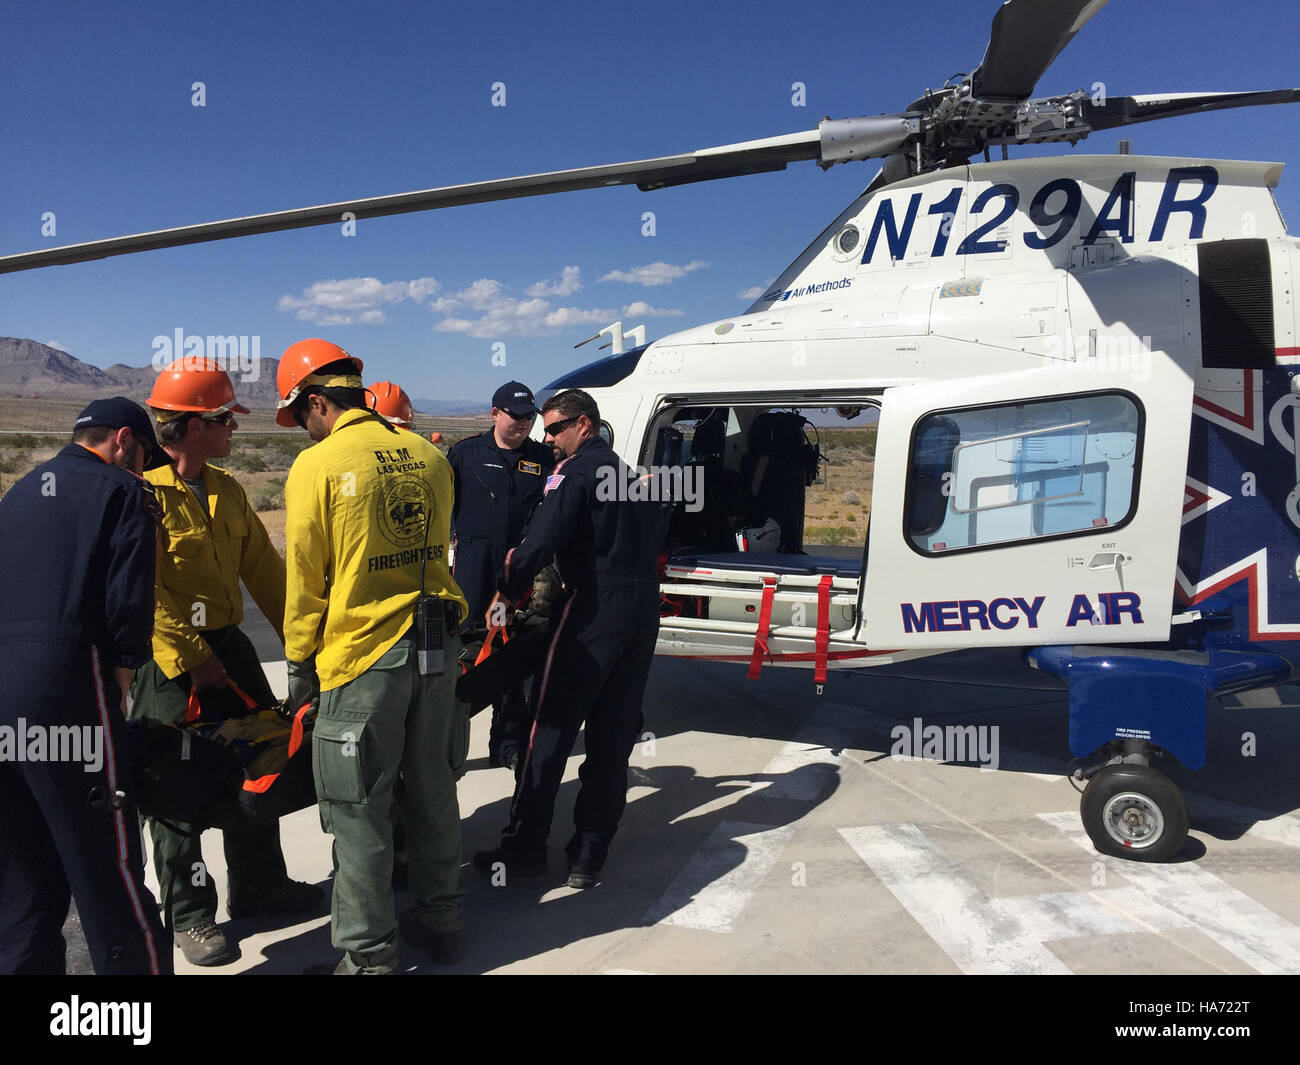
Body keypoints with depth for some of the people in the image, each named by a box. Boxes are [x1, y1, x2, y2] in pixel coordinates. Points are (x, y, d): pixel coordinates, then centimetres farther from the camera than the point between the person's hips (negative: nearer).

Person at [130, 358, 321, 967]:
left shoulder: (226, 490, 9)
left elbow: (263, 568, 11)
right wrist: (192, 664, -20)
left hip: (228, 645, 8)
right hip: (167, 663, -7)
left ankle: (258, 887, 32)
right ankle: (189, 915, 22)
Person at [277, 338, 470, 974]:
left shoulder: (316, 467, -11)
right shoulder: (427, 456, 5)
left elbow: (305, 581, -6)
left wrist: (299, 664, 5)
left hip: (362, 656, -6)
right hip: (439, 647, 6)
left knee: (360, 812, 7)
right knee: (433, 791, 18)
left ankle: (370, 956, 18)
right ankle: (440, 922, 33)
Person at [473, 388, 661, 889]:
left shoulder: (576, 471, -7)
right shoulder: (632, 472, 19)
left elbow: (540, 541, -18)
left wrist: (504, 593, -8)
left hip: (594, 607, -8)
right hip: (644, 608, 8)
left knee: (550, 727, 2)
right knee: (613, 735, 10)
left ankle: (524, 847, 10)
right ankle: (589, 855, 16)